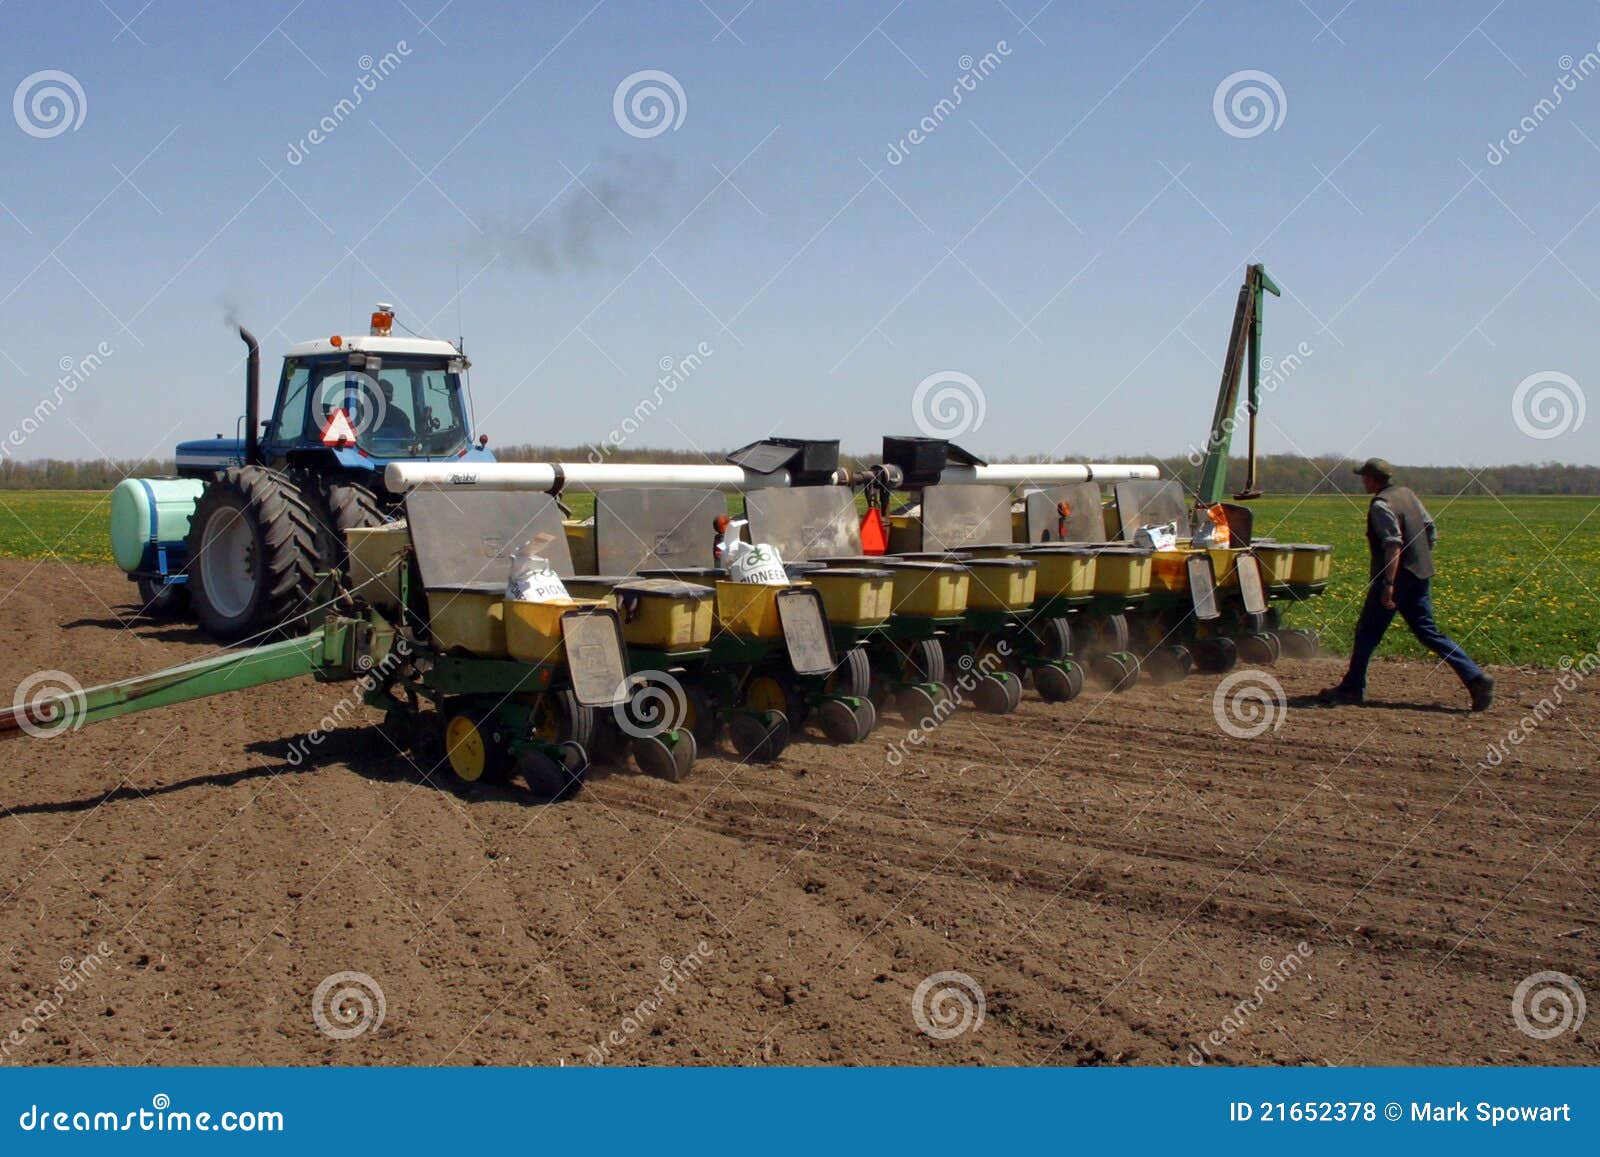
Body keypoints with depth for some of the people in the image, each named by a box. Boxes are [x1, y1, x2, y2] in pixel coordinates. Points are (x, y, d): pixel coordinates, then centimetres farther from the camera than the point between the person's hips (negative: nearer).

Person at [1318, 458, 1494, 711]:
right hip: (1419, 576, 9)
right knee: (1428, 632, 9)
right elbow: (1431, 532, 16)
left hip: (1396, 577, -8)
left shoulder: (1381, 505, -13)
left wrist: (1388, 584, -25)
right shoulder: (1407, 494, 13)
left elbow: (1394, 544, -23)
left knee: (1367, 632, 3)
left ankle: (1352, 688, 10)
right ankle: (1476, 678, 0)